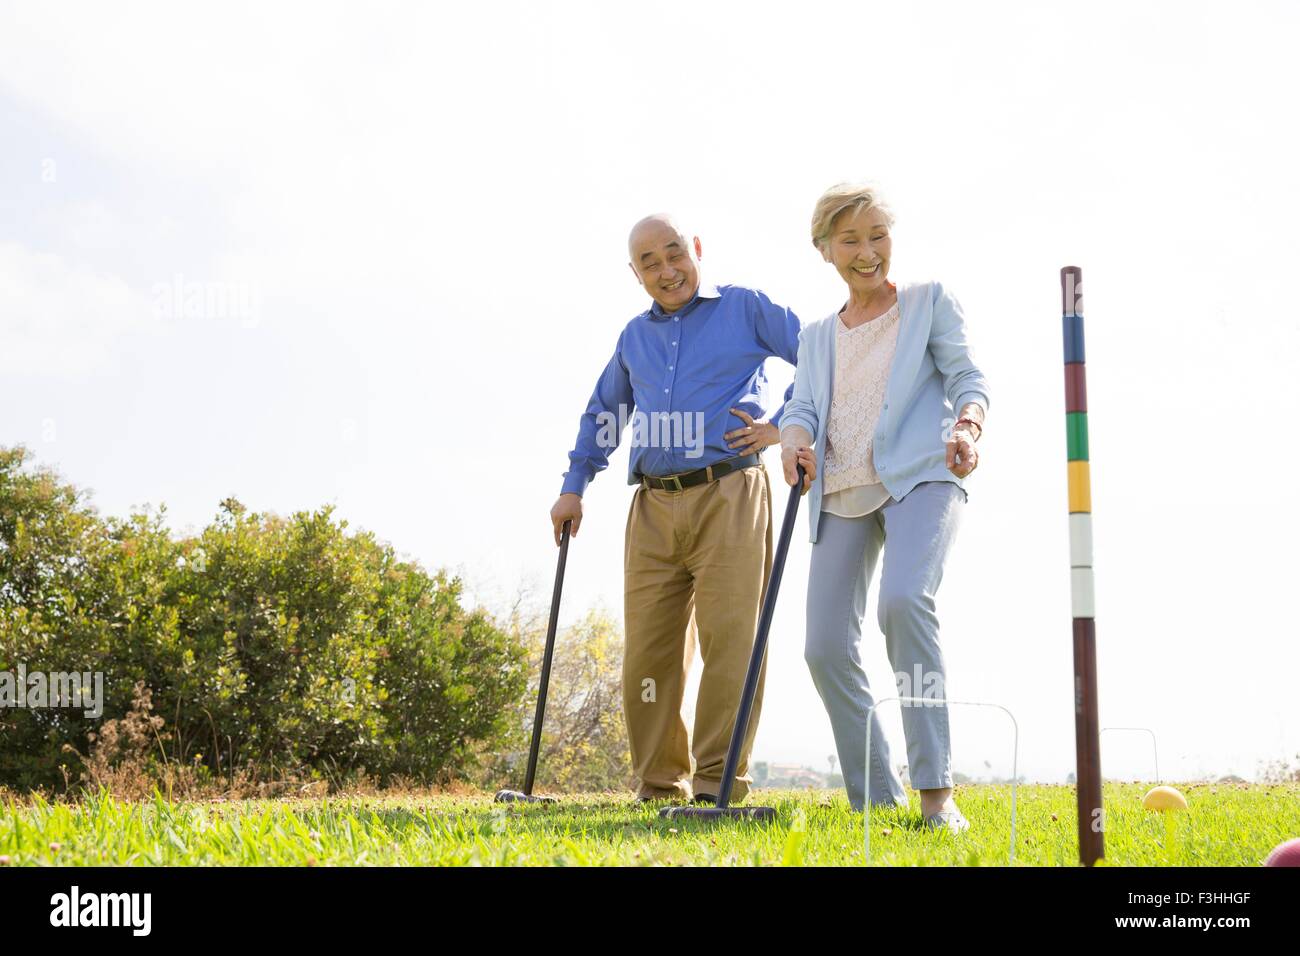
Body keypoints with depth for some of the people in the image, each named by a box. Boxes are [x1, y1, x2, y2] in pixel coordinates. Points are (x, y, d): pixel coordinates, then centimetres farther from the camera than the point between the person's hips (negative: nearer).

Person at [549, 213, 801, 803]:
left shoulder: (745, 308, 7)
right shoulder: (634, 337, 22)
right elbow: (600, 414, 34)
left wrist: (783, 425, -6)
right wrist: (573, 487, 27)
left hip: (729, 496, -5)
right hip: (654, 507, 5)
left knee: (730, 643, -10)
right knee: (648, 648, 1)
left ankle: (717, 785, -6)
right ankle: (659, 785, 10)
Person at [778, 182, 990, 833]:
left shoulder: (930, 302, 12)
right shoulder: (818, 336, 23)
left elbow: (967, 376, 3)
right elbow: (805, 405, 12)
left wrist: (968, 424, -20)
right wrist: (794, 438, -13)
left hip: (919, 477, -5)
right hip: (841, 494, 5)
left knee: (904, 600, -31)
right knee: (826, 647, -5)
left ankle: (936, 794, -30)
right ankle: (876, 799, 8)